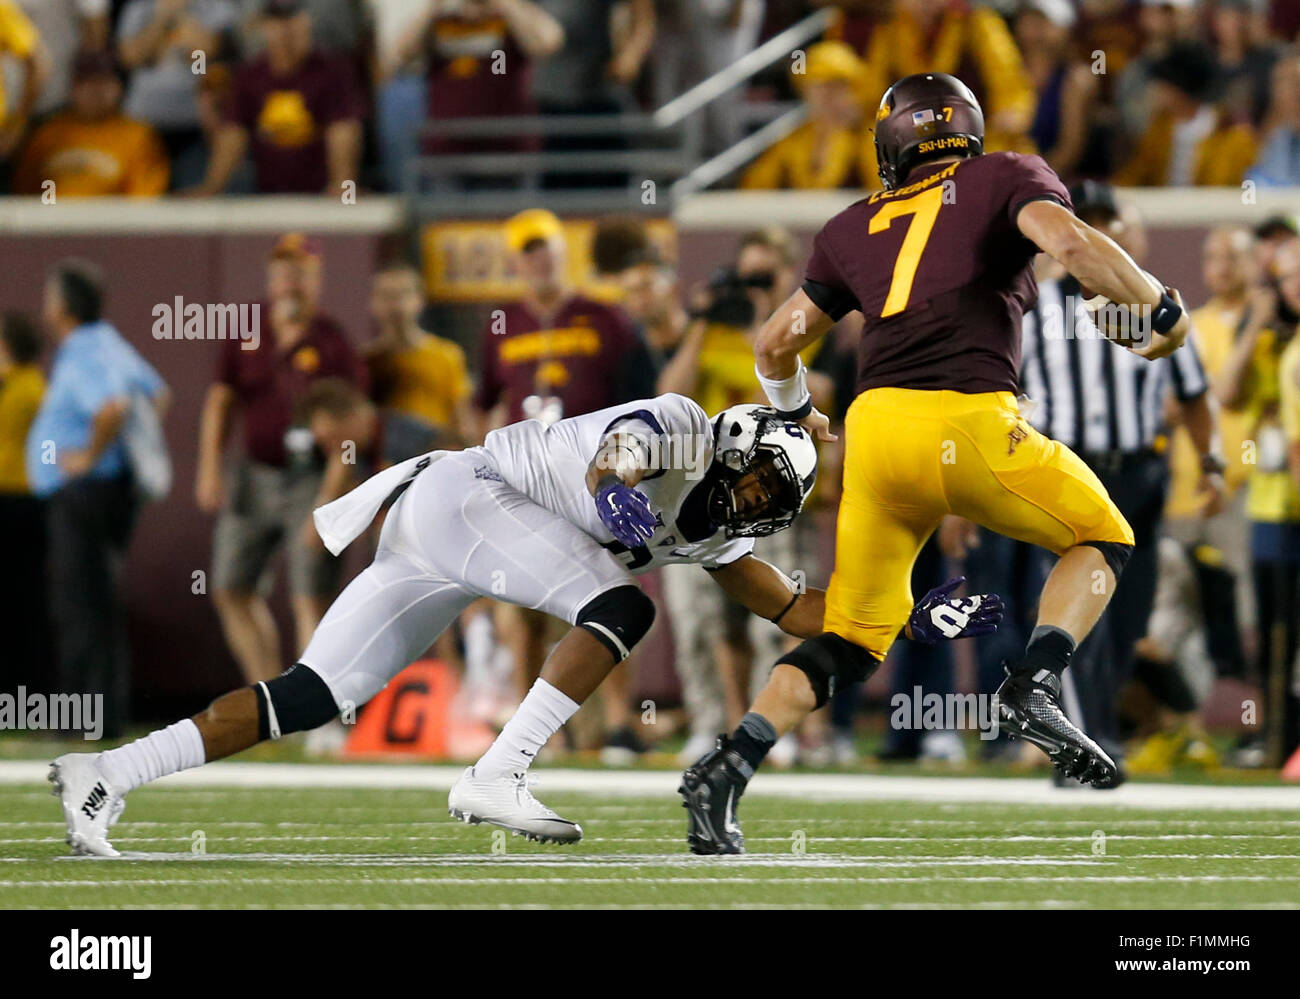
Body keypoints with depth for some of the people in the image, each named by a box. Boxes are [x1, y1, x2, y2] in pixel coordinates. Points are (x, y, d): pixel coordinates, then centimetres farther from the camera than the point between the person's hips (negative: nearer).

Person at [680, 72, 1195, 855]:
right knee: (1102, 539, 18)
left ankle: (725, 770, -2)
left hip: (877, 425, 4)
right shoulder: (1007, 180, 12)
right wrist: (1160, 305, 5)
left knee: (853, 641, 15)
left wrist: (794, 412, 46)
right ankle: (1035, 686, -6)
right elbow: (1070, 242, -8)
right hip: (970, 423, -4)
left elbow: (777, 343, 26)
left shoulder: (854, 229, 23)